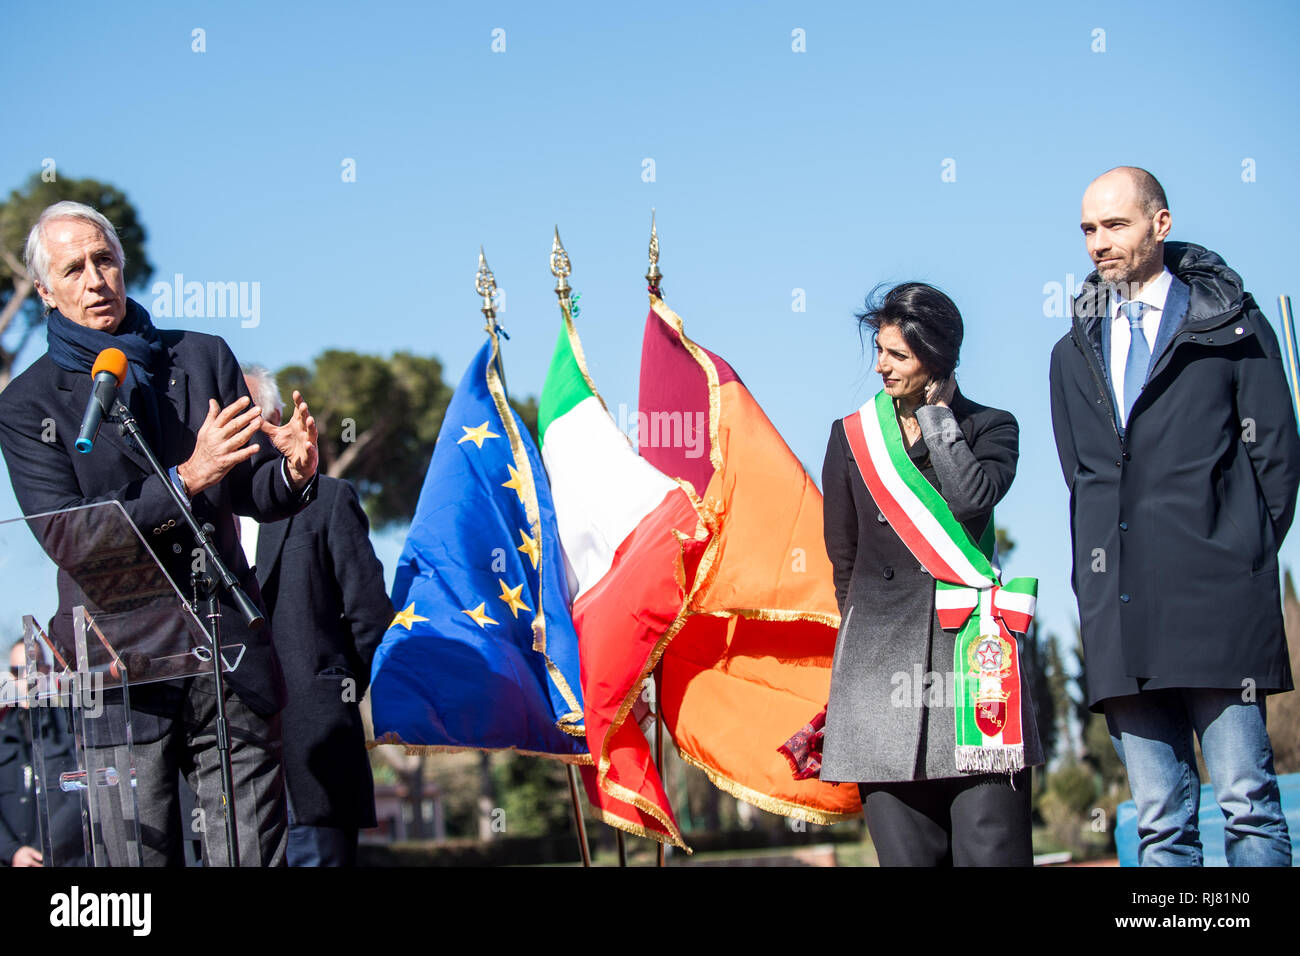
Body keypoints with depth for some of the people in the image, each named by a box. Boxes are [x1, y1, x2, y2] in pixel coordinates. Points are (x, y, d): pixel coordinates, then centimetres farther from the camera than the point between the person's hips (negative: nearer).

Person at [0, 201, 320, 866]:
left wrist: (293, 472, -10)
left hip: (226, 653, 2)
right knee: (139, 855, -2)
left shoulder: (203, 358, 14)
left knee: (256, 854, -2)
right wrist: (187, 479, -18)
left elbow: (252, 495, 15)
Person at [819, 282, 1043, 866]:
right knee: (907, 847, -3)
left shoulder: (991, 428, 9)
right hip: (882, 659, 2)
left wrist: (935, 412, -3)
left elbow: (972, 498, -13)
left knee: (990, 845, -10)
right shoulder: (852, 437, 13)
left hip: (972, 651, -1)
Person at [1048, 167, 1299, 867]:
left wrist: (1243, 557, -1)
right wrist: (1101, 570, 10)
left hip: (1214, 598, -4)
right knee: (1159, 825, 3)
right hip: (1118, 611, 4)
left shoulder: (1230, 323, 7)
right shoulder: (1073, 354, 21)